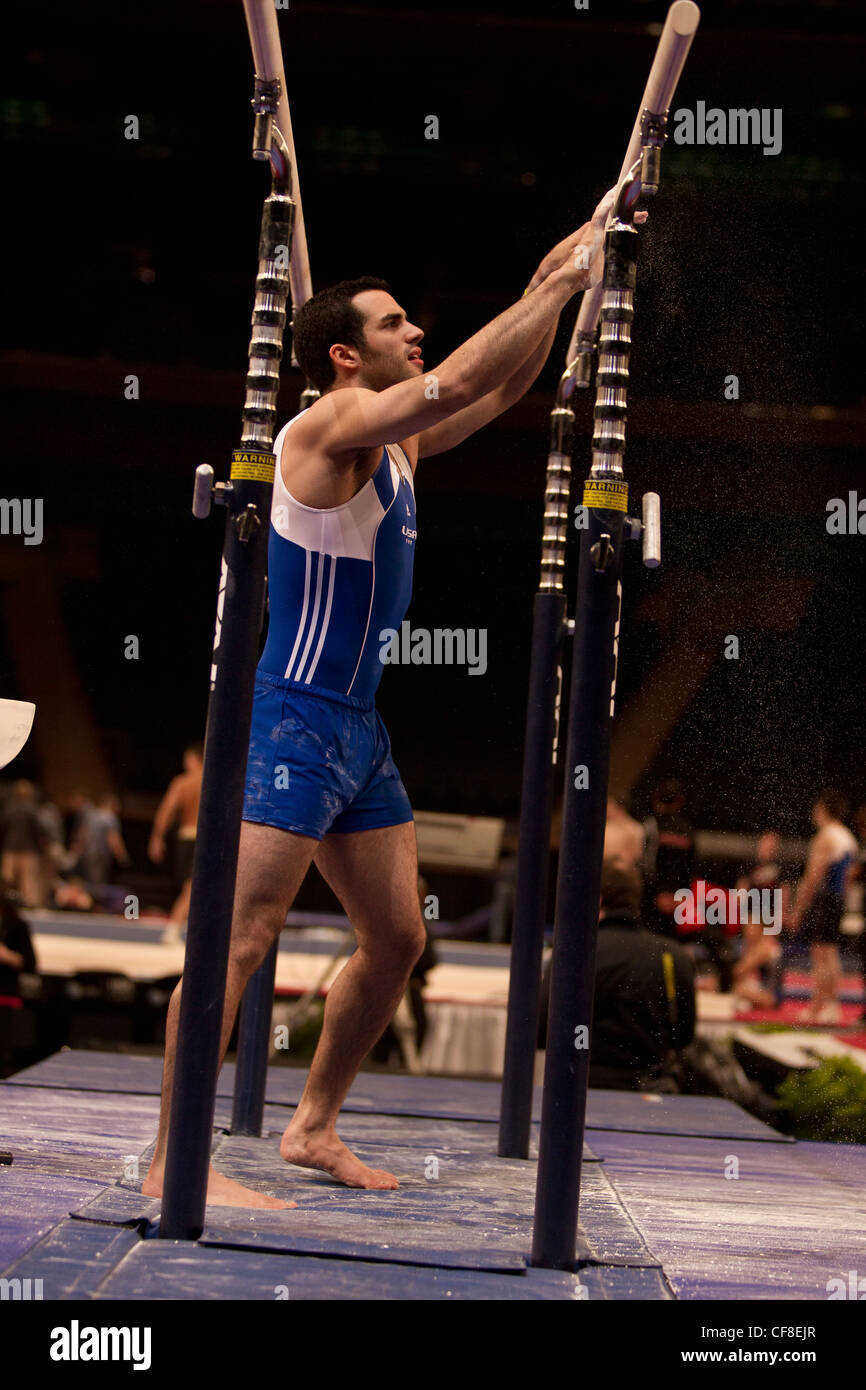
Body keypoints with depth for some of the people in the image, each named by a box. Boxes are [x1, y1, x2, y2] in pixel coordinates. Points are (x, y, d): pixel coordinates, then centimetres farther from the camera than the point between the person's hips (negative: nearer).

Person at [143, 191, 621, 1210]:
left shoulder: (398, 442, 14)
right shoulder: (332, 426, -11)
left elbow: (502, 388, 23)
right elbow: (462, 379, -22)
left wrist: (560, 292, 12)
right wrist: (556, 282, -14)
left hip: (360, 727, 9)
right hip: (295, 722, -9)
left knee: (397, 938, 11)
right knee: (240, 941, -10)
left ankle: (313, 1127, 22)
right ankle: (174, 1162, -7)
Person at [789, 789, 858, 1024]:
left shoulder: (824, 838, -14)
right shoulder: (848, 838, 14)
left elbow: (813, 879, -18)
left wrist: (798, 909, -14)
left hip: (822, 899, -9)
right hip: (838, 899, 9)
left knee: (820, 955, -6)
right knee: (830, 954, 14)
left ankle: (817, 1008, -4)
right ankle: (830, 1003, 16)